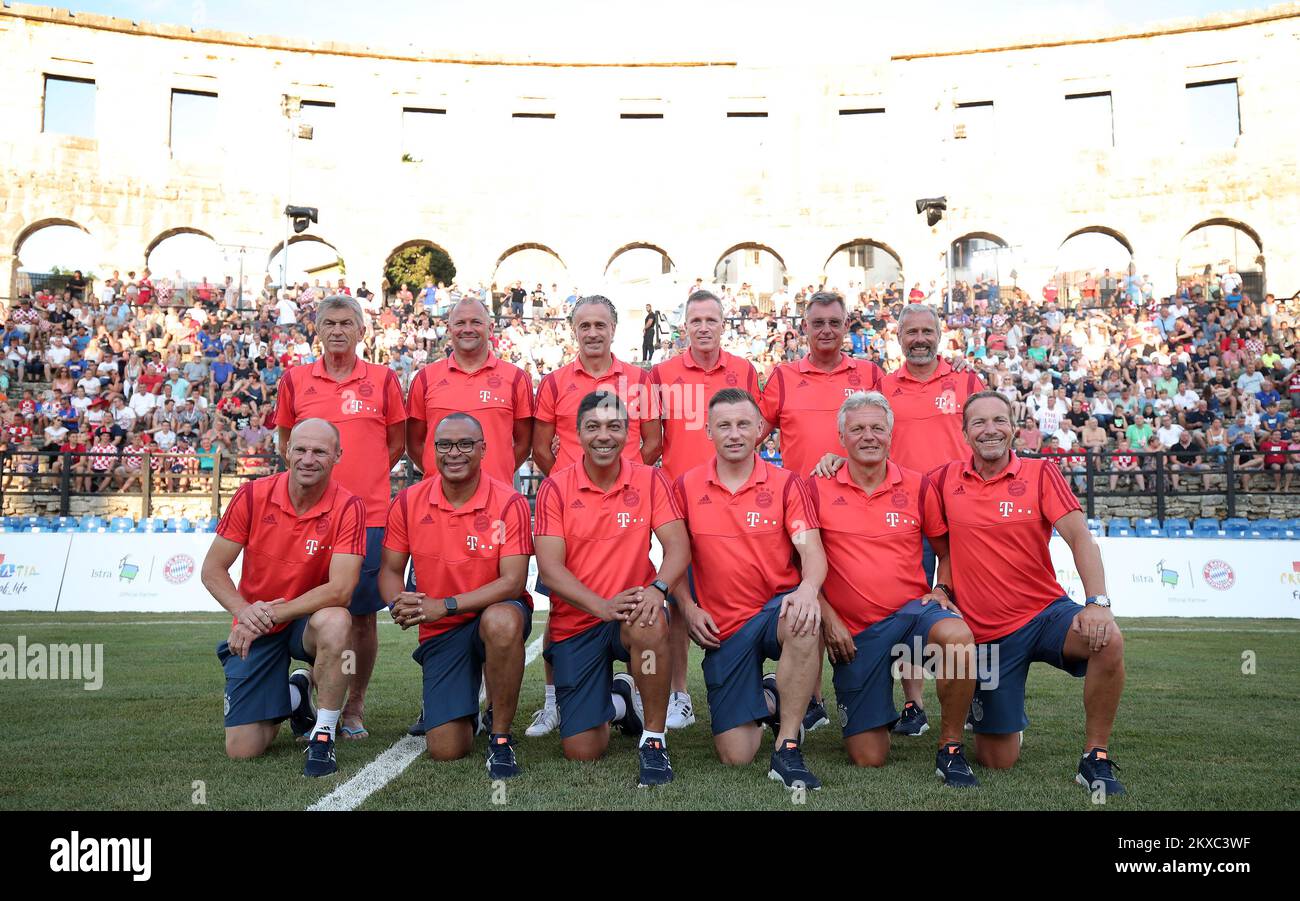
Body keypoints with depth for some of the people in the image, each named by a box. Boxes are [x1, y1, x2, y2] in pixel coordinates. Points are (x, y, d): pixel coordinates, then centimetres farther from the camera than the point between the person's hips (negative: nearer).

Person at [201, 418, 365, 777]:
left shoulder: (348, 507, -17)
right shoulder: (252, 495, -10)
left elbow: (340, 589, -24)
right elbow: (212, 570, -5)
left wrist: (272, 614, -27)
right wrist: (245, 612, -23)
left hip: (309, 622, -2)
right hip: (256, 628, 2)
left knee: (335, 622, -39)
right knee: (242, 749, -3)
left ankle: (323, 737, -19)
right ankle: (293, 696, 32)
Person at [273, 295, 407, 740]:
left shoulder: (383, 380, 3)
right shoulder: (294, 379, 7)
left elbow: (396, 444, 10)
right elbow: (286, 440, 17)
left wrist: (363, 479, 1)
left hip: (369, 515, -1)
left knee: (363, 615, 4)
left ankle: (355, 708, 19)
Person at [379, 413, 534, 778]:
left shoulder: (508, 502, -14)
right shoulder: (408, 502, -3)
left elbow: (513, 582, -19)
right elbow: (390, 570, 5)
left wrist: (446, 605, -26)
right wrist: (399, 604, -18)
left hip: (497, 615, -2)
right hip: (440, 630, 2)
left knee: (502, 621, -42)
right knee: (445, 751, -8)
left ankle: (500, 735, -18)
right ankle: (439, 707, 32)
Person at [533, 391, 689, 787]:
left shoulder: (649, 480, -2)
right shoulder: (555, 487, -5)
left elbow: (678, 546, -10)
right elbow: (550, 568, -12)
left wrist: (657, 588, -31)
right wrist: (602, 605, -27)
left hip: (631, 612, 0)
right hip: (575, 622, 1)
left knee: (650, 621, -39)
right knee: (581, 751, -3)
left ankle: (654, 741, -17)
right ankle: (617, 699, 33)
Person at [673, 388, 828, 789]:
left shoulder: (785, 483, -2)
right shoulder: (686, 487, 2)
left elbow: (811, 551, -11)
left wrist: (808, 588, -33)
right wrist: (688, 608, -4)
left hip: (777, 610, -1)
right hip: (721, 628, 1)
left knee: (805, 621, -40)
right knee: (735, 756, -5)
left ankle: (787, 750, -21)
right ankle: (767, 700, 32)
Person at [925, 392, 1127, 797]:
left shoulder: (1041, 473, -2)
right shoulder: (945, 480, 0)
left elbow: (1080, 538, -11)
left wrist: (1097, 602, -27)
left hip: (1046, 611, 0)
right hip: (985, 631, 0)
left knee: (1108, 641, -34)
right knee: (998, 761, 1)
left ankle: (1095, 760, -13)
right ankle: (1008, 722, 39)